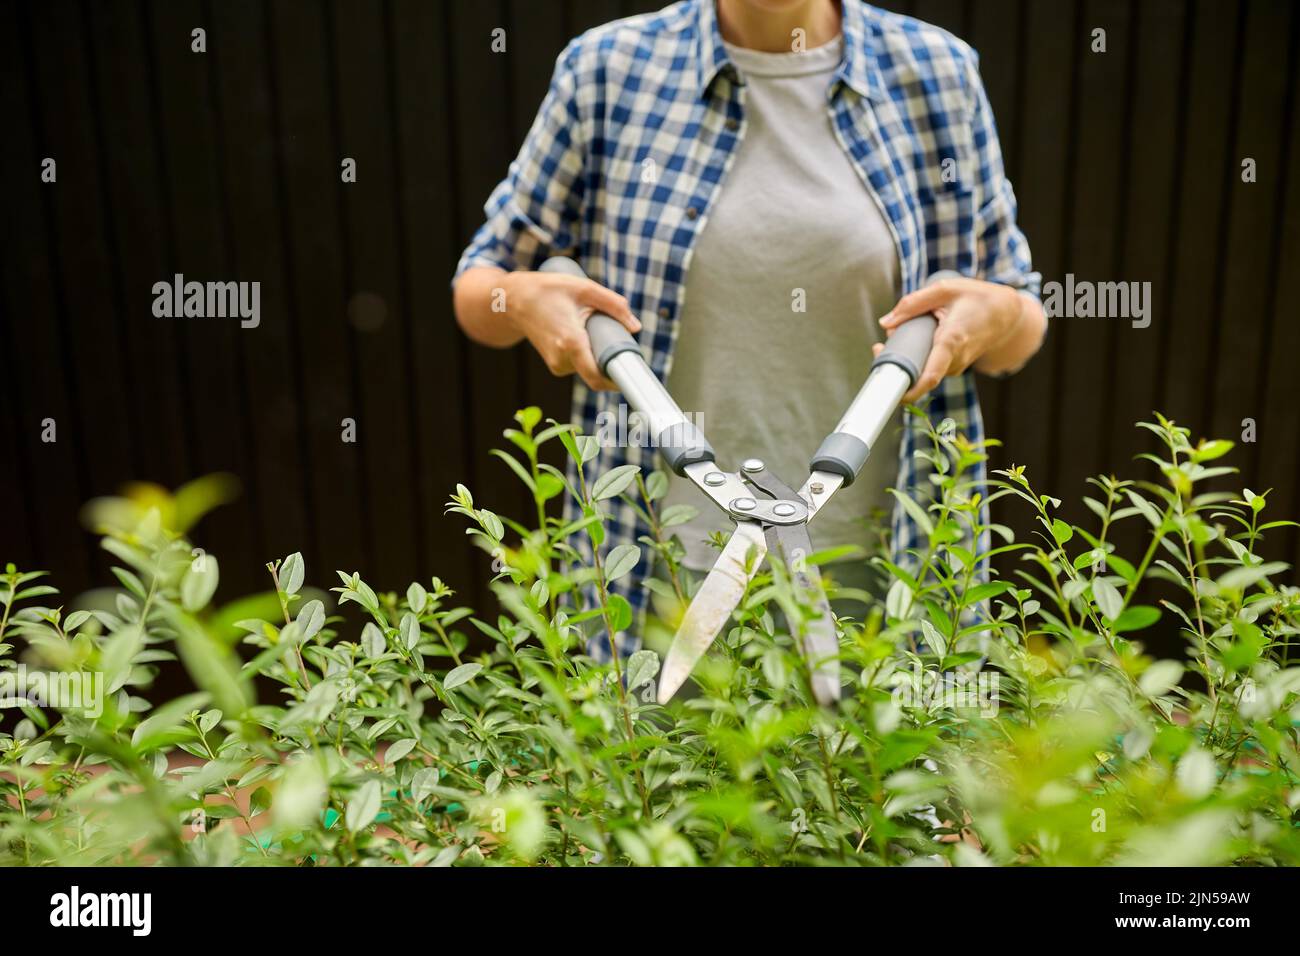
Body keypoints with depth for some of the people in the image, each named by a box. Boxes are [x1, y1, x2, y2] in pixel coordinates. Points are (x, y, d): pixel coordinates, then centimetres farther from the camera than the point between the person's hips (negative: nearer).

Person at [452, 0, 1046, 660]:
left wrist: (998, 316, -14)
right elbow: (478, 287, 7)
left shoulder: (936, 73, 1)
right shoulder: (609, 70, -1)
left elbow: (1020, 332, 9)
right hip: (668, 566, 0)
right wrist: (521, 298, -15)